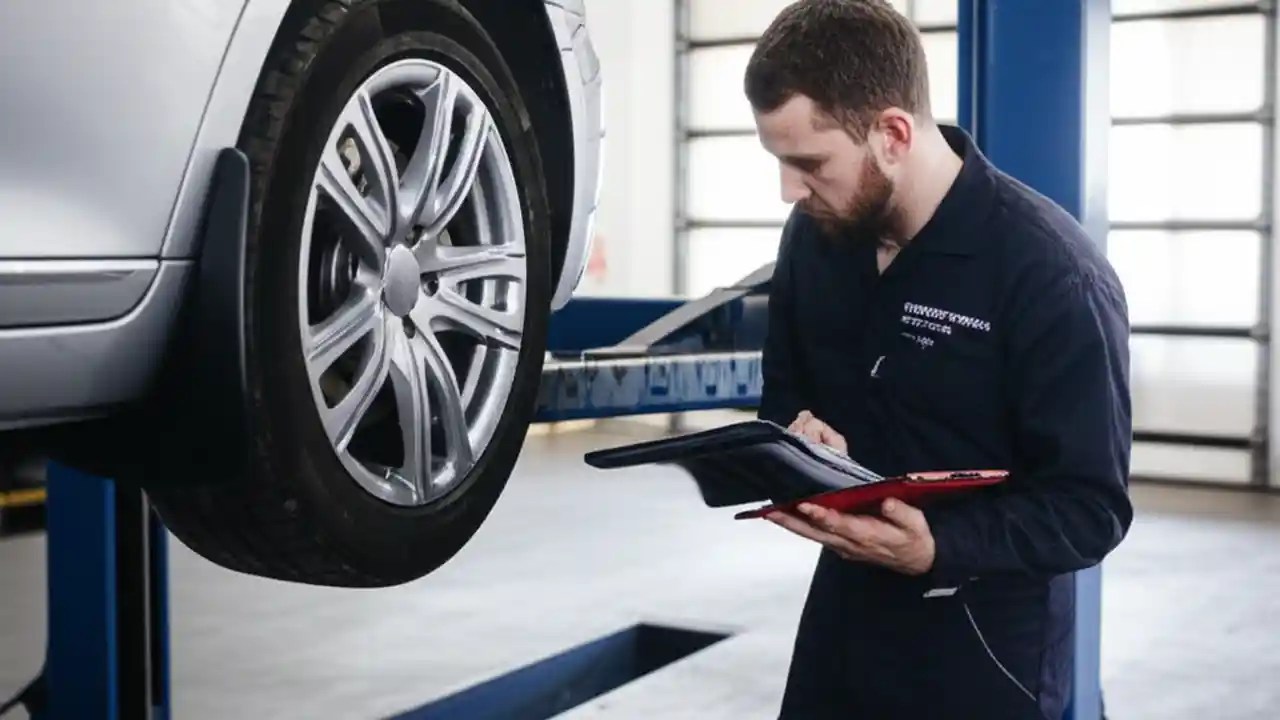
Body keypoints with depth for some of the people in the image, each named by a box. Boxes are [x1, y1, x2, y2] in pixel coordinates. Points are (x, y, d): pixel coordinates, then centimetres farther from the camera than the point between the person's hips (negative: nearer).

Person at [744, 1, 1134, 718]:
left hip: (985, 640, -5)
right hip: (844, 608, 6)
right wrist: (797, 434, -11)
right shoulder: (813, 234, -3)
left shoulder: (1052, 274, -21)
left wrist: (936, 549, -33)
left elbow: (1091, 507, -19)